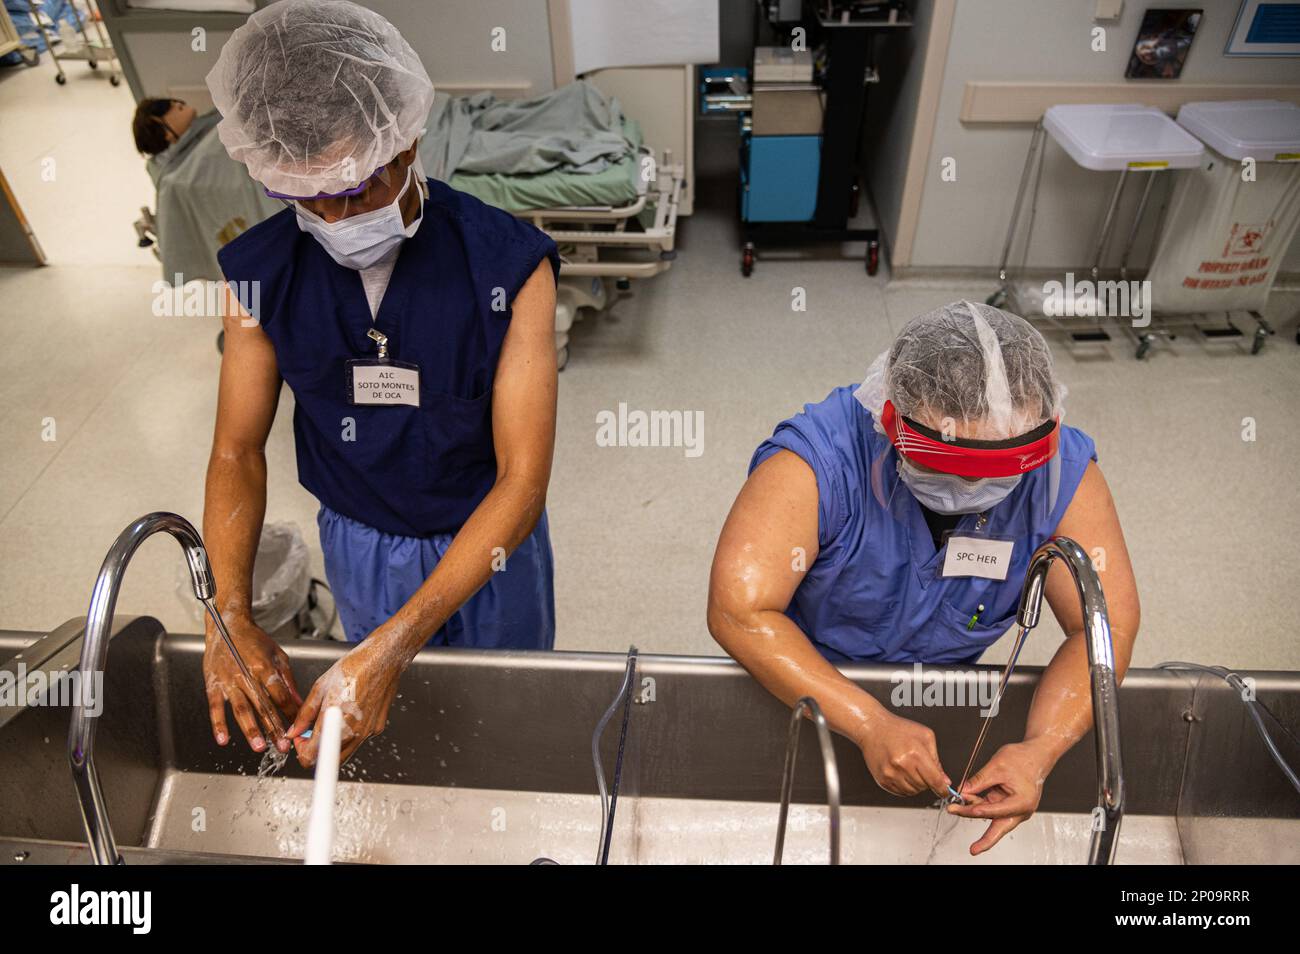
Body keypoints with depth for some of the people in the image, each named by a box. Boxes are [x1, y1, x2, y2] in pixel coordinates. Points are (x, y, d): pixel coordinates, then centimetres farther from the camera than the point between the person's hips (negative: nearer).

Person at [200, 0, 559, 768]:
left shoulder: (510, 264, -27)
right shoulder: (260, 271, -15)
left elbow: (523, 479, -28)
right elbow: (238, 450, -7)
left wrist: (393, 647, -35)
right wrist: (230, 612, -24)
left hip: (488, 539, -2)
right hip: (358, 546, 3)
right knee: (390, 732, 28)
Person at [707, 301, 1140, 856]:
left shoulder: (1065, 473, -19)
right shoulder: (817, 462, -31)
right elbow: (739, 611, -34)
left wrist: (1042, 747, -35)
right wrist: (870, 725, -40)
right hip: (810, 680, -1)